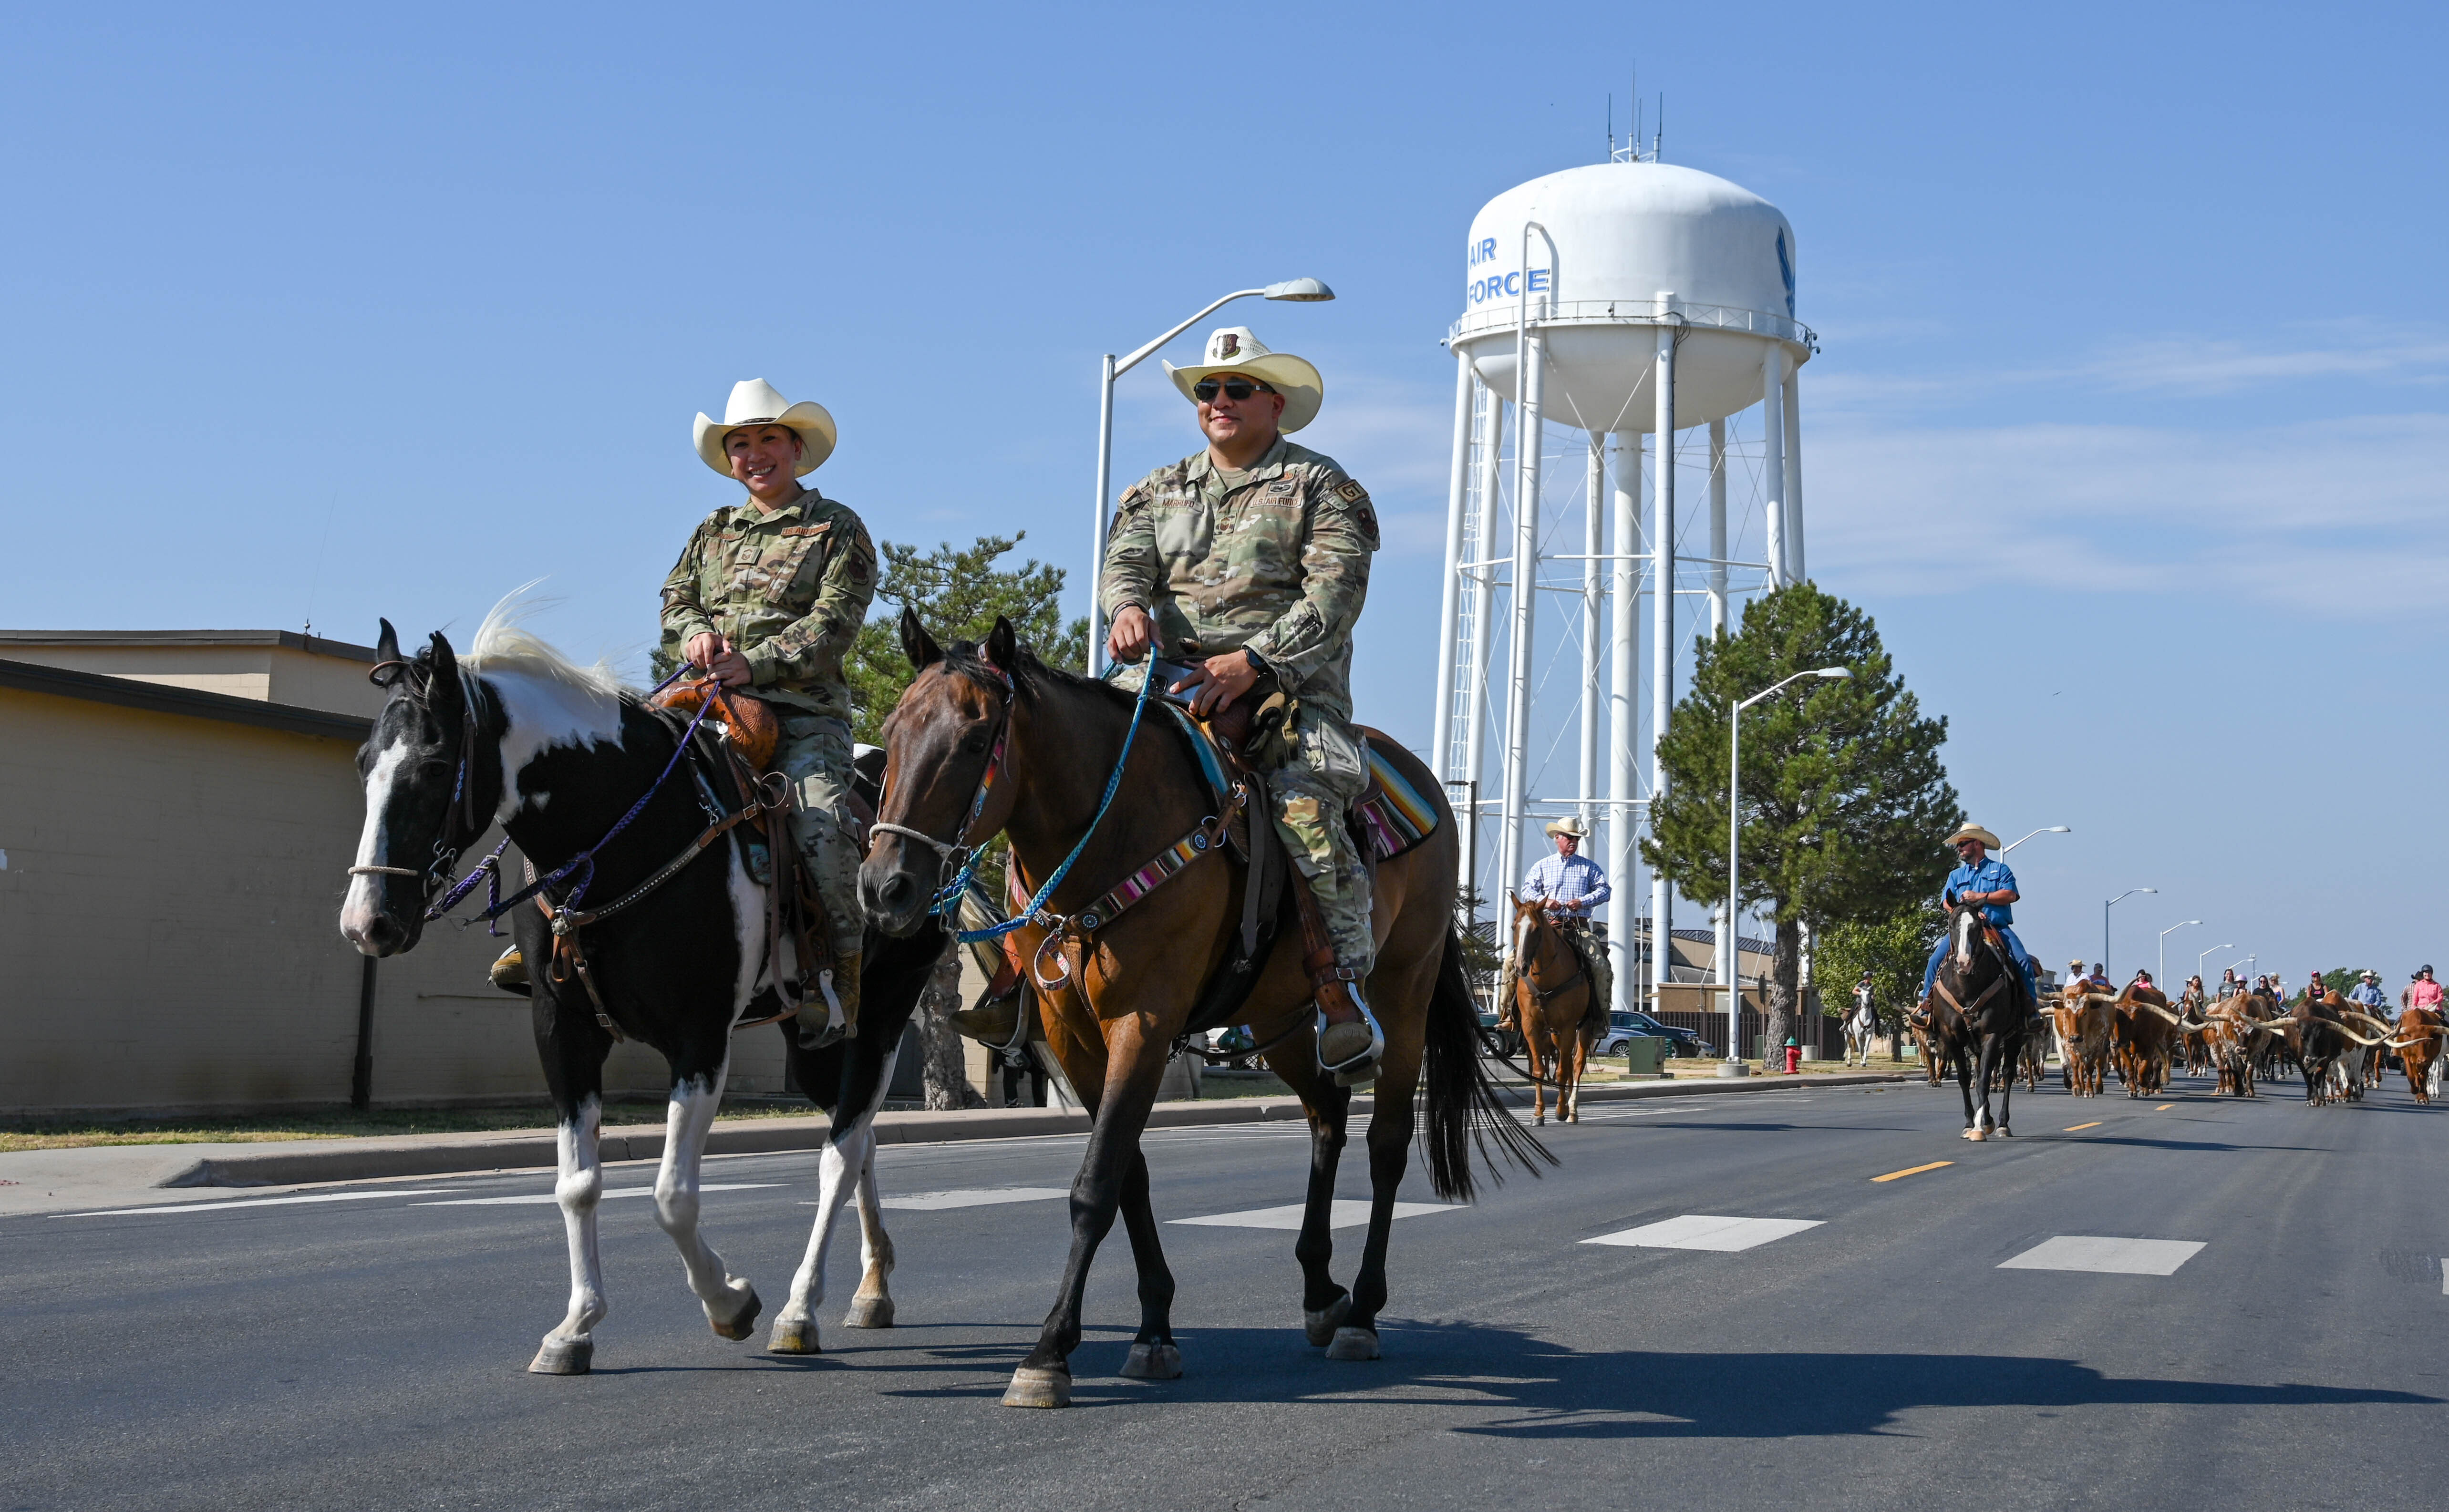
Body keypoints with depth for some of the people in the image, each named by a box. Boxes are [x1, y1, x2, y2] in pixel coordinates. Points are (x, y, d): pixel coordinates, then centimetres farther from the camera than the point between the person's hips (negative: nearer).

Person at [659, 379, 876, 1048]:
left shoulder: (838, 529, 7)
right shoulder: (714, 531, 23)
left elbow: (833, 624, -5)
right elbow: (676, 602, 21)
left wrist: (755, 664, -18)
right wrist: (695, 634, -5)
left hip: (806, 712, -4)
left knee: (821, 827, -26)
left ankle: (842, 985, -16)